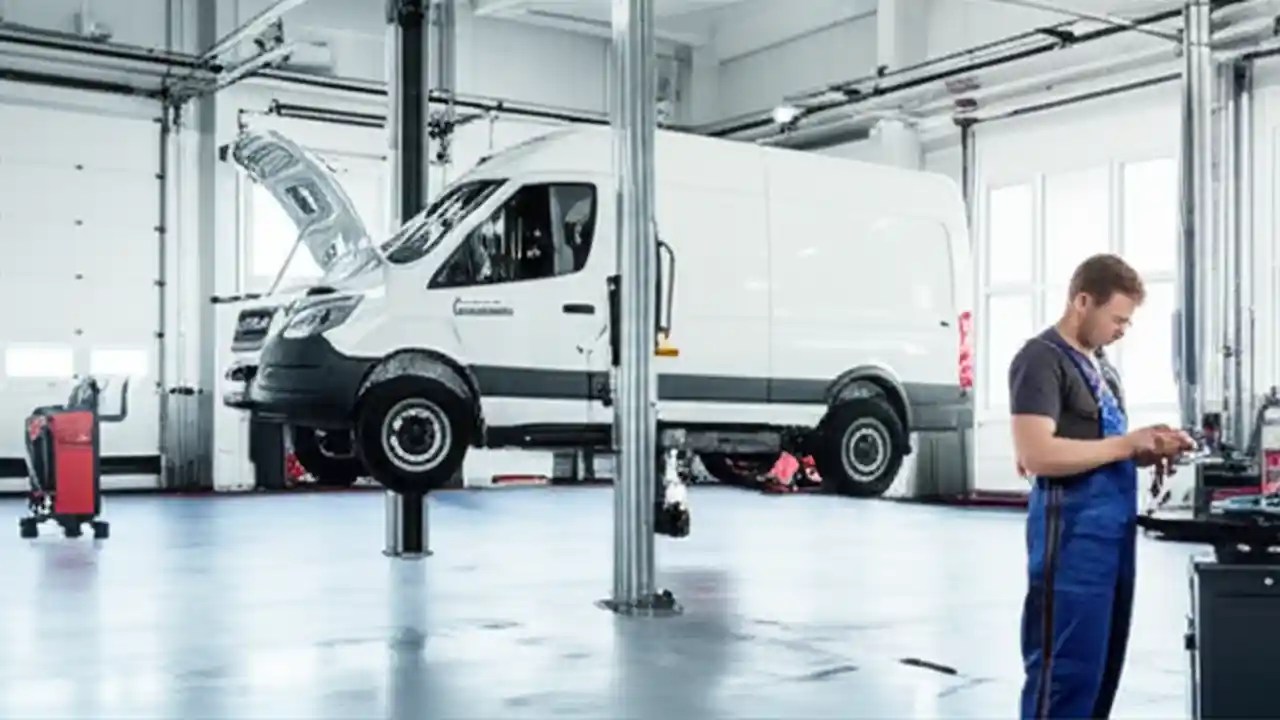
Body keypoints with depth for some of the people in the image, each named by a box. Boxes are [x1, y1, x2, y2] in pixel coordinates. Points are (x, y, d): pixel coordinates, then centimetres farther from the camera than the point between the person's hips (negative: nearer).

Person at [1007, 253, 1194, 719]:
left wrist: (1147, 451, 4)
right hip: (1072, 534, -9)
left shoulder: (1098, 360, 16)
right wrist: (1129, 443, -17)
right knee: (1066, 669, -5)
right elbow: (1036, 455, -23)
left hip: (1113, 531, 9)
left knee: (1103, 665, 14)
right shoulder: (1042, 359, -13)